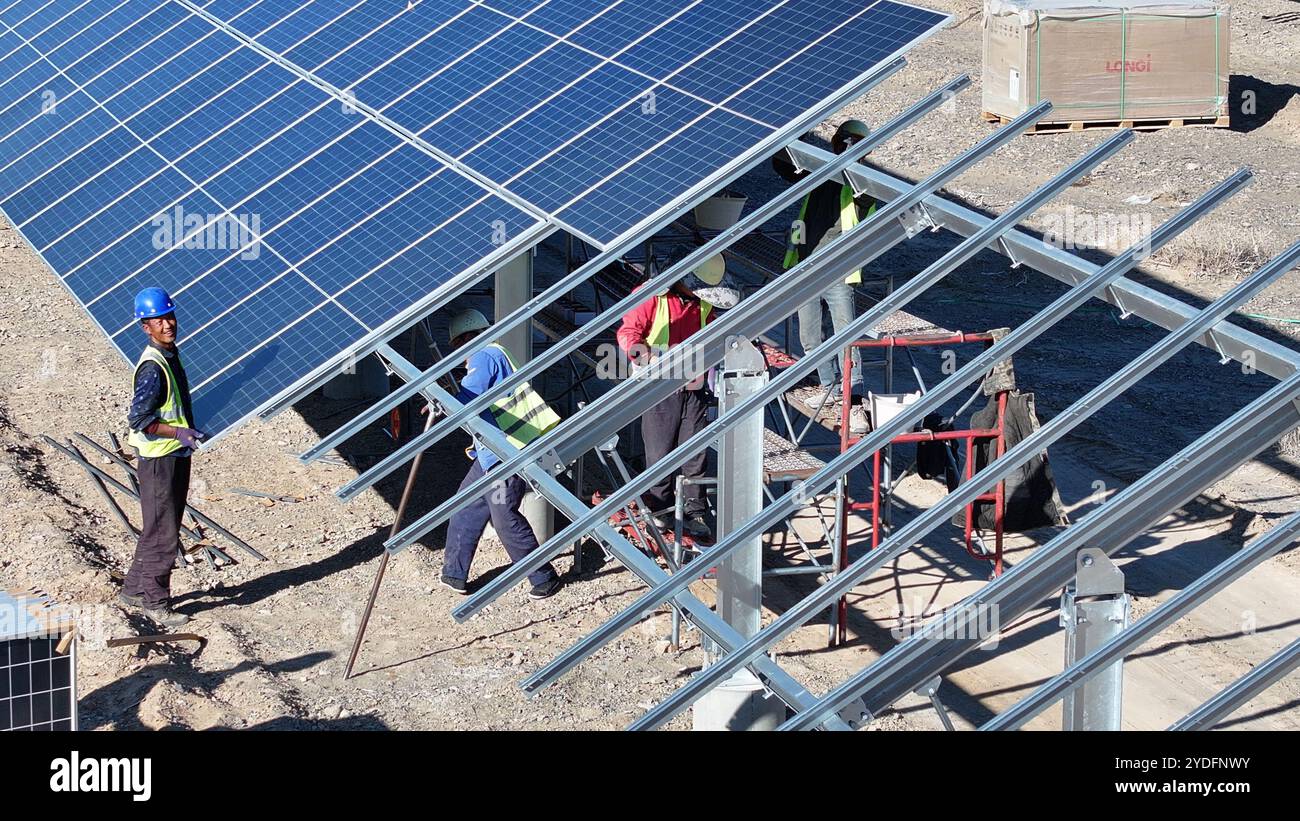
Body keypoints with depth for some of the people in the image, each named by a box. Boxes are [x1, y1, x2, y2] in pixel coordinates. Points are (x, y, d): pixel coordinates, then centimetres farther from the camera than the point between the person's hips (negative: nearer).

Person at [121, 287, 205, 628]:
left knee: (158, 531, 19)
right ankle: (155, 603, 11)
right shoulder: (152, 368, -22)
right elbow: (138, 420, -24)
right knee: (162, 536, -1)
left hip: (176, 456, 10)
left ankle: (134, 590, 32)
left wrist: (190, 431, 15)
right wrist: (179, 433, -24)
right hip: (158, 460, -10)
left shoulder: (172, 355, 9)